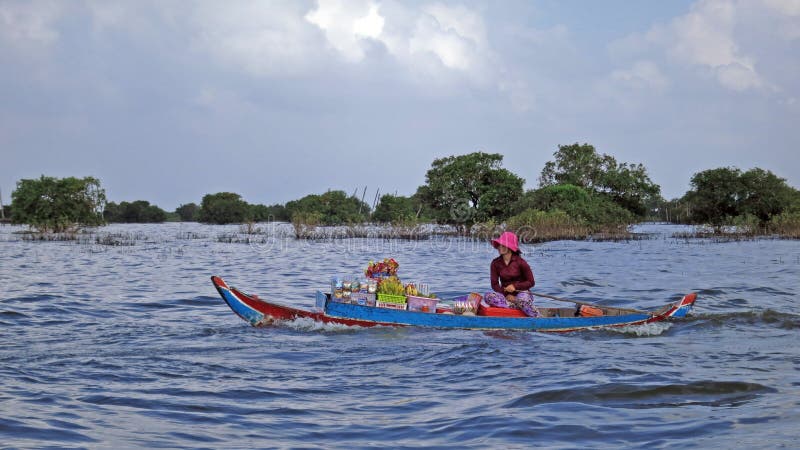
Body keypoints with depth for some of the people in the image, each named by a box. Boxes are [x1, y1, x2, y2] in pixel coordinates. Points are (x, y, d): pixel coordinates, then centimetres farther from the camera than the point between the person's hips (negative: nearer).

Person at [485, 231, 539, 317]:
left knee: (522, 300, -41)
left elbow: (531, 282, -1)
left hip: (521, 292, -4)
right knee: (488, 296, -28)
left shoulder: (520, 262, -6)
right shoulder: (495, 263, 3)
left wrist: (515, 286, -15)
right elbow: (495, 284, 1)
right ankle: (517, 306, -35)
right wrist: (506, 295, -16)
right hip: (505, 295, 4)